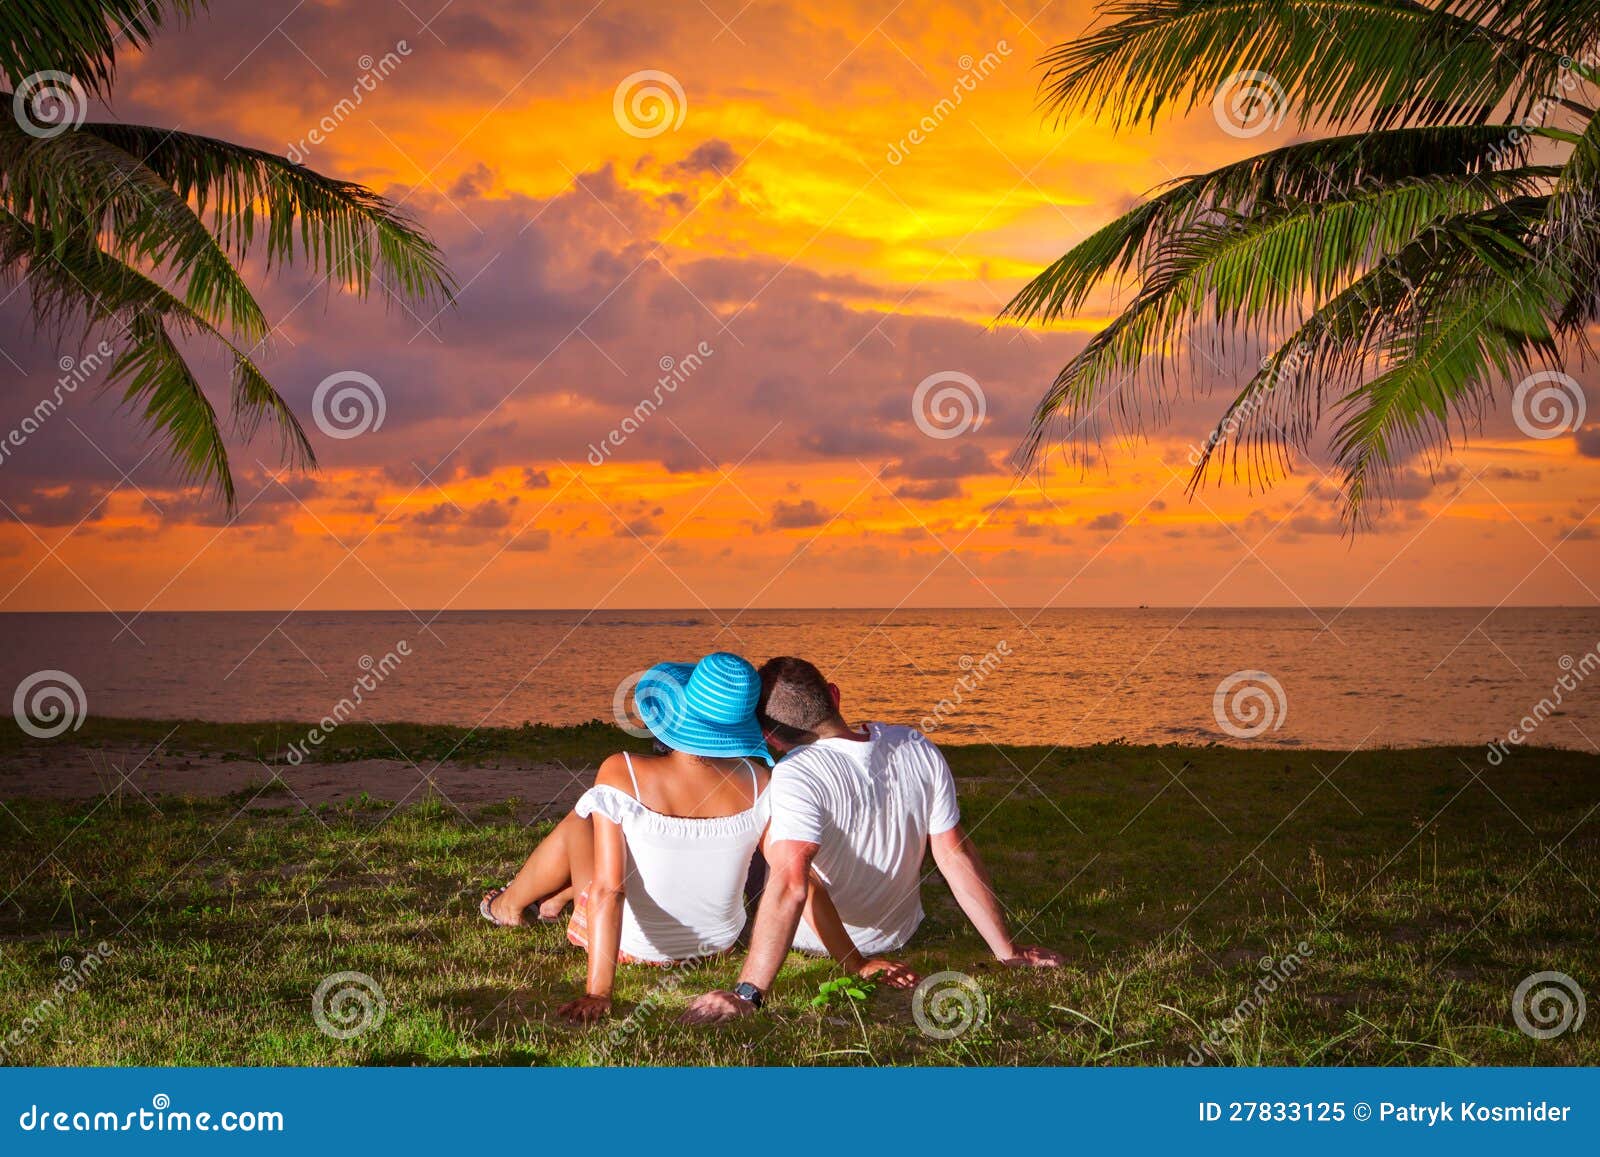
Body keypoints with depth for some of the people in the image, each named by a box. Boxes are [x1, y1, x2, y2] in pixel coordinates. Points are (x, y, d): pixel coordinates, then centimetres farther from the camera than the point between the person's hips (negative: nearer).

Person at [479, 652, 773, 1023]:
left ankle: (510, 904, 49)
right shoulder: (759, 781, -21)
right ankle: (558, 898, 56)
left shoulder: (621, 774, -27)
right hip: (719, 940, 3)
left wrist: (598, 993, -30)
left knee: (579, 822, 21)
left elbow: (607, 889, -29)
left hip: (634, 946, -3)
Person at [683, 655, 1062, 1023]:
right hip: (899, 934, 6)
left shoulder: (794, 777, -31)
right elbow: (956, 856, -12)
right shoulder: (918, 749, -14)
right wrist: (1006, 951, -5)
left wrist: (747, 995, -47)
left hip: (813, 939, -5)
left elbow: (790, 884, -42)